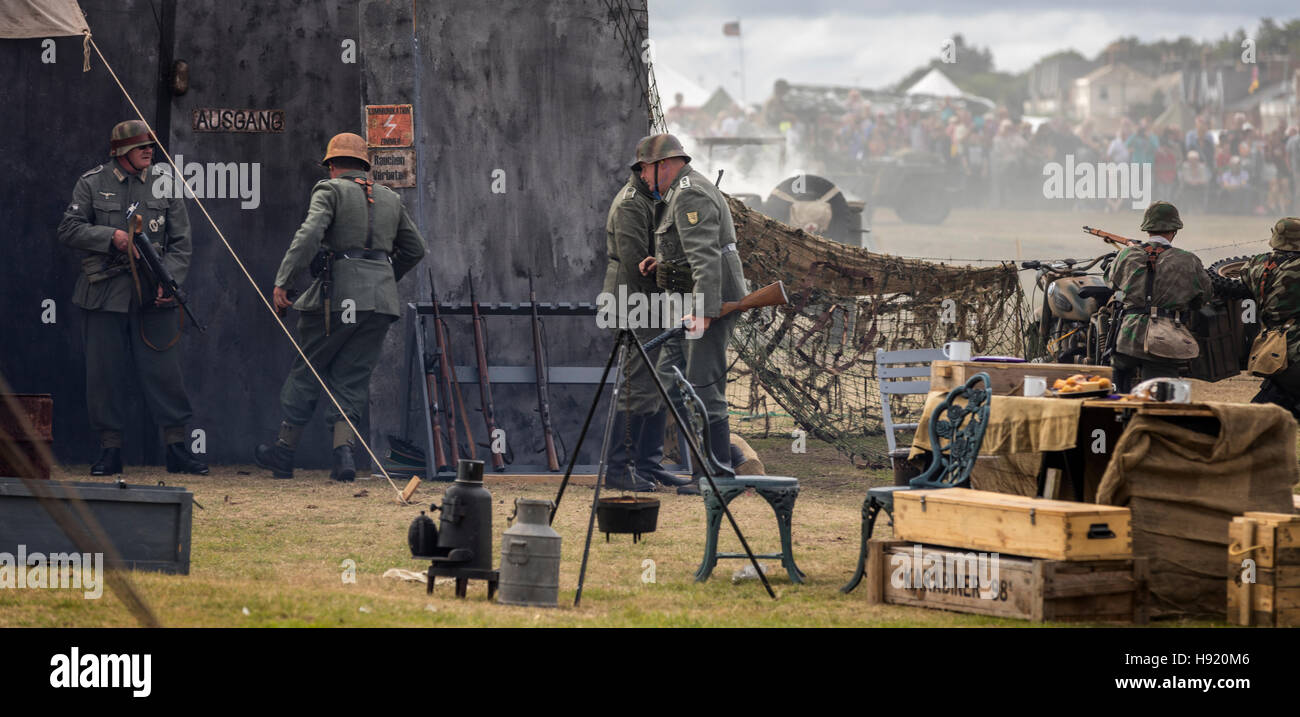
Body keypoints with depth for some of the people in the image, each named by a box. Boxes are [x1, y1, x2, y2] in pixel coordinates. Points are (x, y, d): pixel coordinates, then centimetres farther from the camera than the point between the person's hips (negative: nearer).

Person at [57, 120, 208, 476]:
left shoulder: (164, 183, 6)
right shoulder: (92, 184, 4)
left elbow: (181, 243, 4)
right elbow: (68, 230, 0)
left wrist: (170, 281, -10)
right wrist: (112, 236, -13)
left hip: (154, 298, 0)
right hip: (106, 295, 0)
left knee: (164, 372, -1)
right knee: (103, 374, 2)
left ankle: (178, 449, 7)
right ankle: (110, 450, 11)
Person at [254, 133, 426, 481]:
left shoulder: (331, 191, 0)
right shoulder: (390, 199, 18)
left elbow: (308, 236, -16)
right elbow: (415, 249, 25)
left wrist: (282, 282, -18)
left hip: (338, 295, -4)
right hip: (381, 301, 4)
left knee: (306, 371, 8)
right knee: (352, 377, 8)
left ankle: (285, 451, 15)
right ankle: (343, 448, -11)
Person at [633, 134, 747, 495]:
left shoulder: (689, 196, -16)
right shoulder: (683, 193, 19)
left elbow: (706, 258, -27)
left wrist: (704, 310, -34)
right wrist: (663, 263, 11)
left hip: (708, 304, -11)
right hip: (695, 303, 11)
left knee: (704, 387, -8)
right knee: (668, 378, 12)